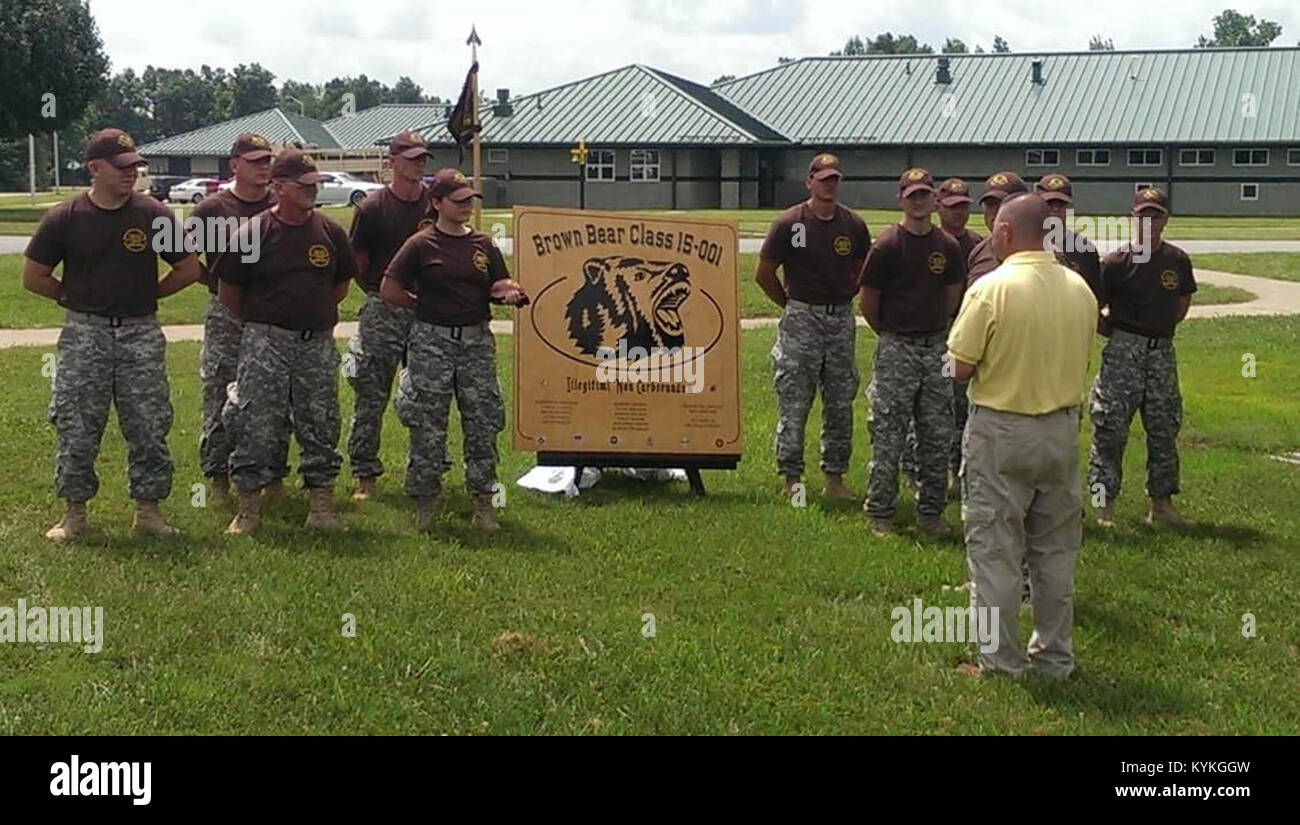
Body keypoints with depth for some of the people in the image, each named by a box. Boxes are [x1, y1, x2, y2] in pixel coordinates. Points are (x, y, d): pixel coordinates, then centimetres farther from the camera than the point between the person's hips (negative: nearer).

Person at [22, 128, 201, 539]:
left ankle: (148, 509, 16)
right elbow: (33, 276, 6)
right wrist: (75, 297, 5)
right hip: (84, 335, -1)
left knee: (149, 428, 4)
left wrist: (147, 295, 7)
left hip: (141, 335, 1)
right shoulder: (65, 217, -3)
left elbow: (189, 269, 8)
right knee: (76, 429, 3)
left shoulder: (154, 215, -1)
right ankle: (74, 512, 15)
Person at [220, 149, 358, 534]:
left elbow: (341, 283, 18)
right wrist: (261, 321, 9)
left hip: (318, 343, 3)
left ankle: (322, 505, 18)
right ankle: (247, 508, 7)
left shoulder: (331, 232, 4)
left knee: (321, 427, 8)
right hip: (265, 343, -3)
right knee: (255, 427, -3)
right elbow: (228, 291, 2)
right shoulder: (253, 232, -5)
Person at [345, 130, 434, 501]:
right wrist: (381, 293, -1)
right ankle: (365, 474, 4)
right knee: (370, 396, -3)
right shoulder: (373, 207, -3)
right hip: (382, 310, -3)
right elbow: (357, 264, 2)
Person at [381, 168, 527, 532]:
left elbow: (498, 285, 14)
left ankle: (483, 502, 11)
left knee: (483, 423, 3)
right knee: (428, 424, 1)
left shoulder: (483, 245, 9)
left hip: (476, 339, 4)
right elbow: (389, 290, -2)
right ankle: (425, 502, 12)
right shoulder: (422, 244, -3)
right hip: (432, 341, -3)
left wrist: (509, 291, -7)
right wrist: (426, 306, 4)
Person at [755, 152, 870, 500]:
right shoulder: (789, 223, -5)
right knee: (794, 403, -1)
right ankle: (791, 478, 9)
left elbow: (863, 272, 18)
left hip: (841, 319, 4)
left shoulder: (853, 224, 4)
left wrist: (842, 300, 10)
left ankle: (835, 477, 18)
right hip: (801, 319, -3)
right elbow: (764, 274, 1)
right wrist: (792, 306, 5)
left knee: (841, 403, 8)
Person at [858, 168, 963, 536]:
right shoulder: (887, 245, -9)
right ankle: (879, 514, 8)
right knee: (888, 436, -2)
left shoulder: (948, 247, 5)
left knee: (937, 436, 8)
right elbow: (868, 302, -2)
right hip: (896, 350, -4)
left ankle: (931, 512, 19)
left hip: (936, 347, 5)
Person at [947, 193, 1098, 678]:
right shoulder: (1080, 290, 1)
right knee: (1056, 550, 14)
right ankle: (1054, 657, 22)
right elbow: (1081, 360, 12)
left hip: (1000, 430, -5)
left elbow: (960, 368, -14)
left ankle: (1001, 662, 8)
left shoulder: (992, 288, -16)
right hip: (1062, 429, 5)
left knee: (995, 551, 4)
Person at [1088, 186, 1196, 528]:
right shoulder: (1117, 261, -5)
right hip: (1123, 349, -5)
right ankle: (1105, 506, 1)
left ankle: (1161, 505, 19)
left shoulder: (1177, 260, 7)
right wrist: (1116, 328, -3)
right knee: (1110, 429, -6)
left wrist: (1161, 327, 9)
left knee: (1165, 430, 9)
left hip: (1163, 350, 5)